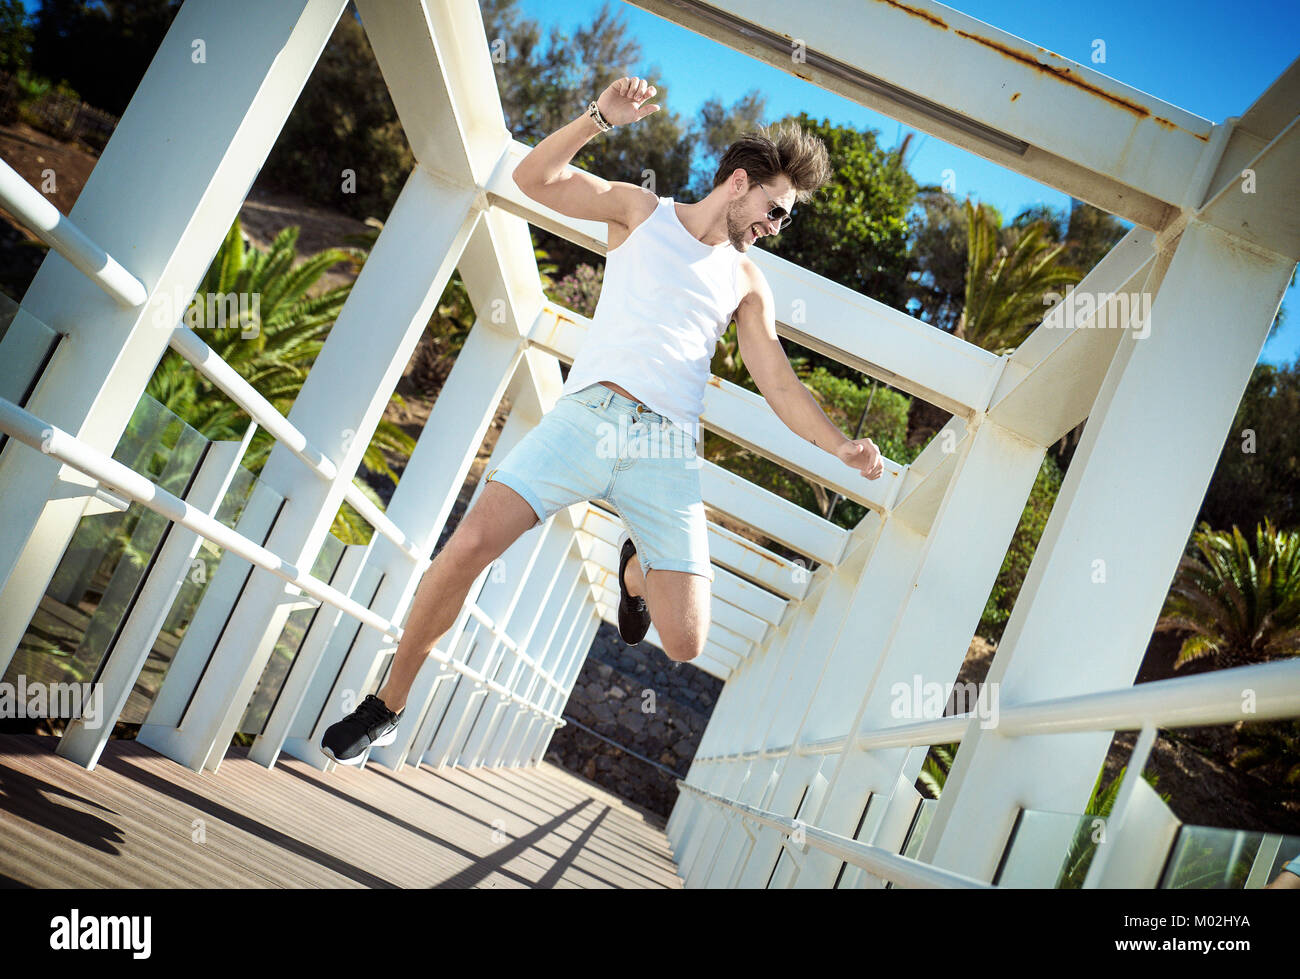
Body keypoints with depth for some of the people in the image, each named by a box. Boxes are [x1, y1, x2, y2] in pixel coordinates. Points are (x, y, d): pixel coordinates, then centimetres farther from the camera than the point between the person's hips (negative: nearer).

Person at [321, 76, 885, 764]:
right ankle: (388, 704, 2)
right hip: (589, 413, -2)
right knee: (471, 544, -21)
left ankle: (634, 568, 29)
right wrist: (600, 117, -8)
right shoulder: (640, 210, 15)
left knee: (685, 645, -8)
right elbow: (533, 178, 6)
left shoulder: (747, 284, 21)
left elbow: (781, 388, 15)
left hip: (669, 450, 2)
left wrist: (842, 447, 0)